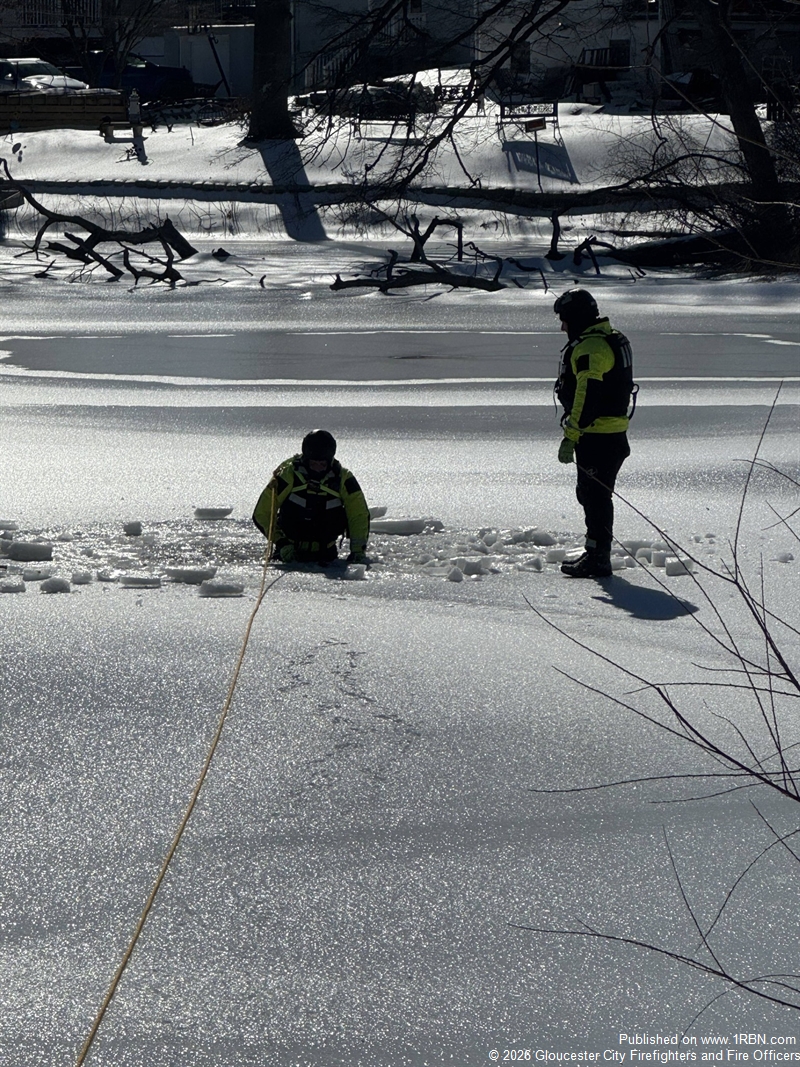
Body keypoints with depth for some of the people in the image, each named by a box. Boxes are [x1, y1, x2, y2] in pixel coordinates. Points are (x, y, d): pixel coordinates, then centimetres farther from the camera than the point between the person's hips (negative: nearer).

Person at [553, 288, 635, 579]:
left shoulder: (589, 347, -18)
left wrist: (571, 435, -25)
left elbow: (587, 395, -25)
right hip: (613, 432, 11)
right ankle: (595, 552, 27)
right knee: (590, 494, 18)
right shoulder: (611, 339, 16)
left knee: (595, 495, -4)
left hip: (597, 436, -10)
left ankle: (597, 559, 0)